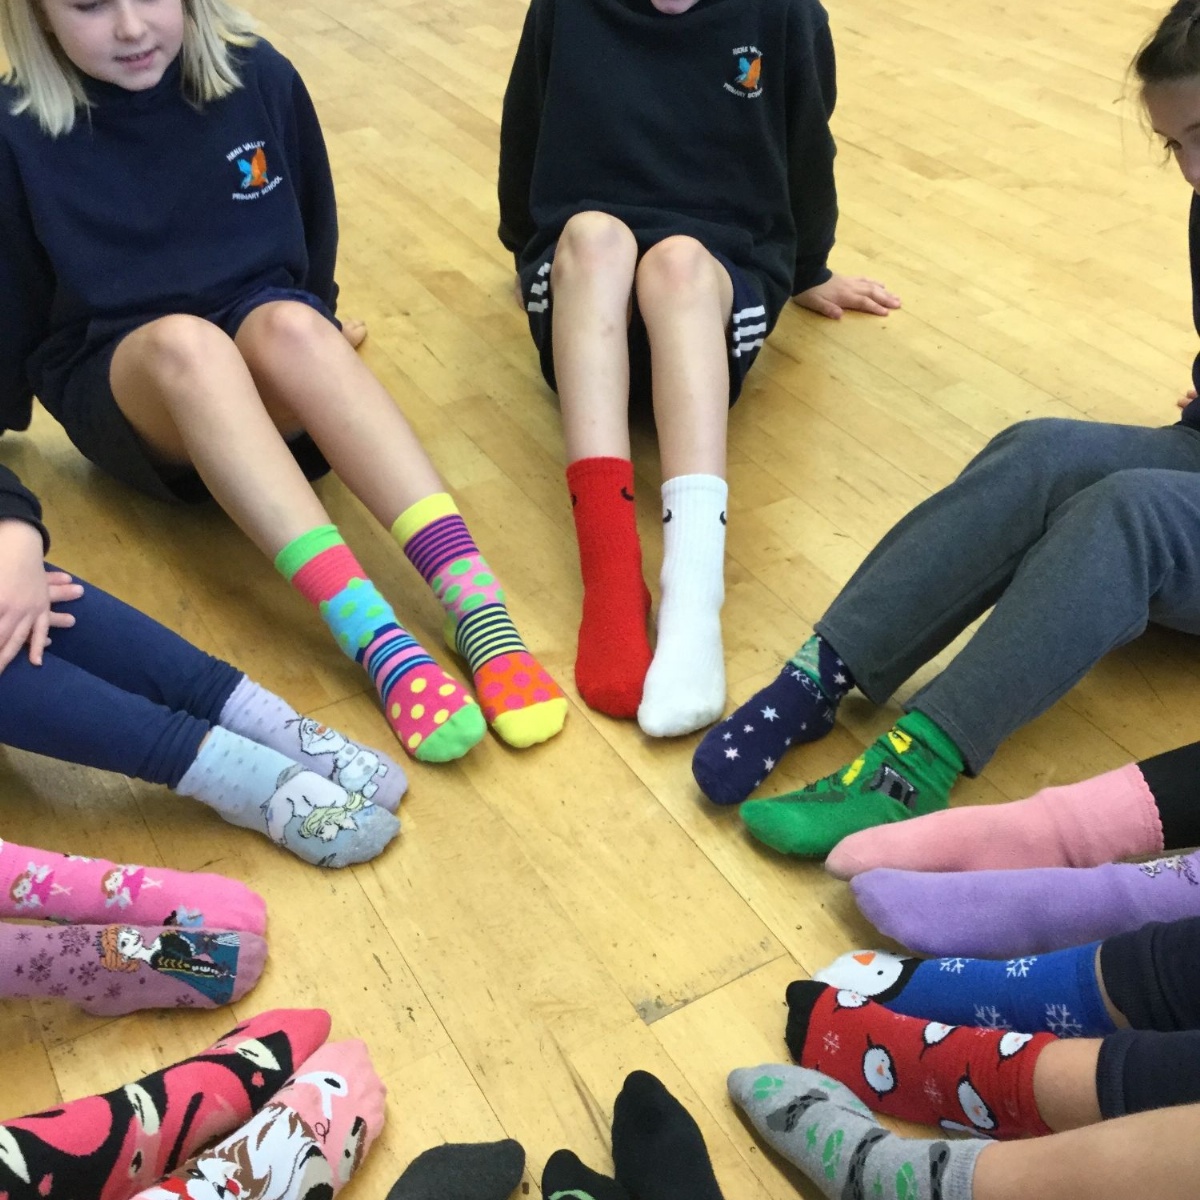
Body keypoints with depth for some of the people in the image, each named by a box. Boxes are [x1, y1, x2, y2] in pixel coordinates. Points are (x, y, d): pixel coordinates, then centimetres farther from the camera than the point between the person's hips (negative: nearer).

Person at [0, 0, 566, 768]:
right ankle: (383, 645, -50)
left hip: (265, 347, 1)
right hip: (123, 382, -1)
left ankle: (482, 616, -46)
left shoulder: (259, 76, -5)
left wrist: (320, 326, 22)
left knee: (290, 326, -34)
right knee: (185, 339, -36)